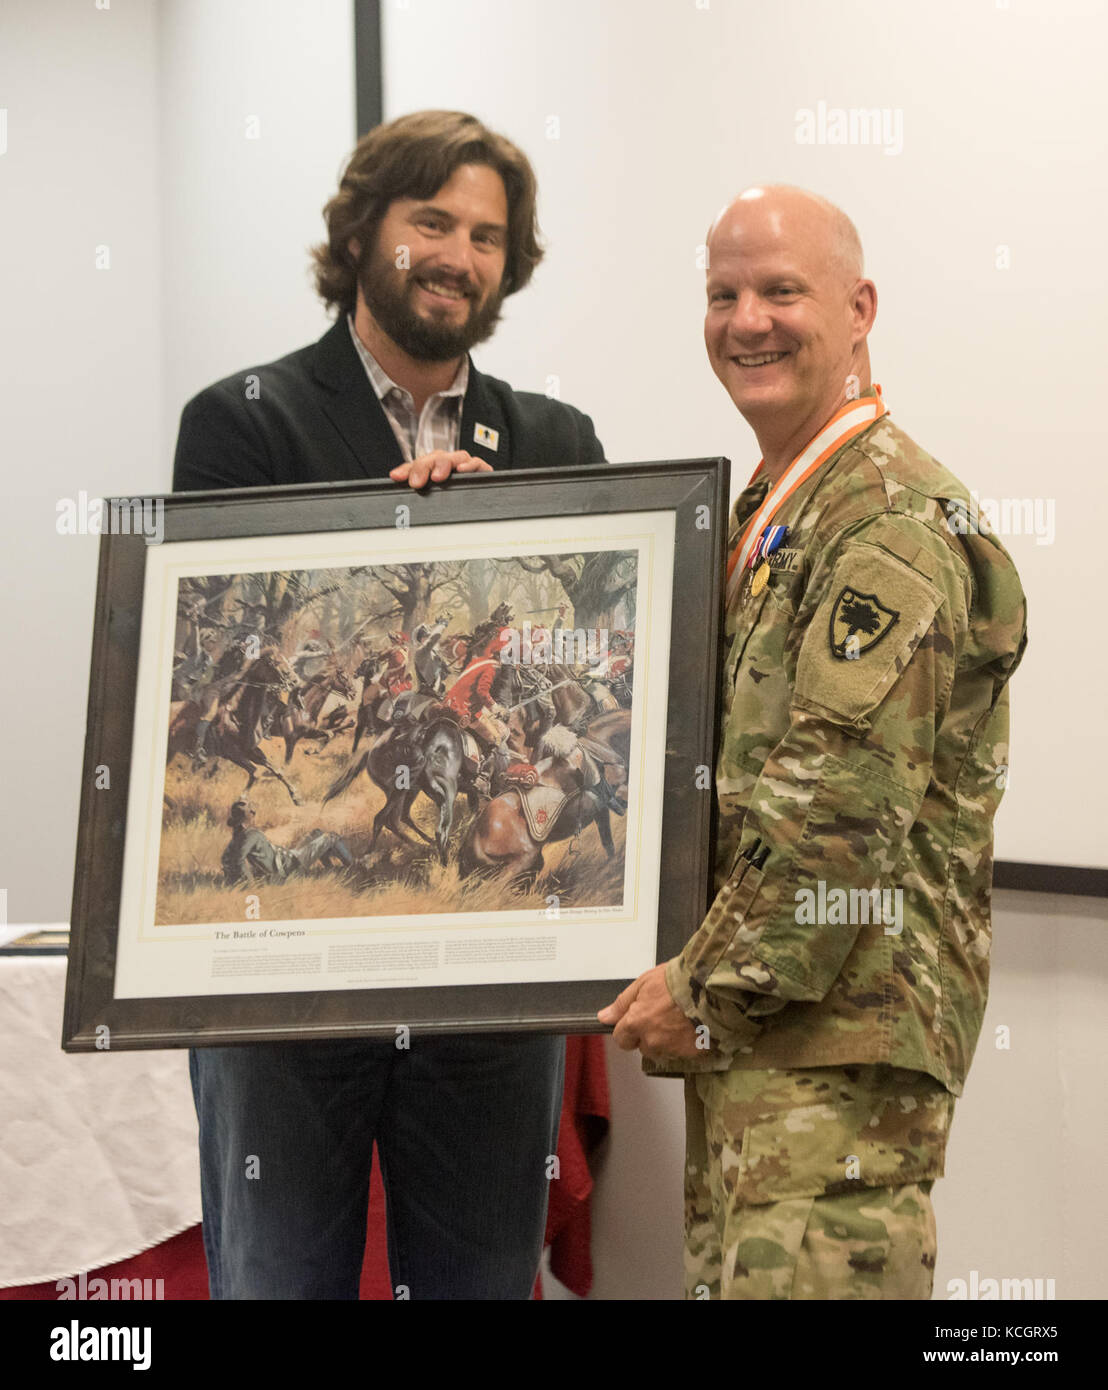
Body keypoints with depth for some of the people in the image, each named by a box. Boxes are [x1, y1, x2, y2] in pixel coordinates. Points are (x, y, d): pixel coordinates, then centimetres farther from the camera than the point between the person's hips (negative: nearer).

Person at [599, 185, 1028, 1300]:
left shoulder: (891, 520, -13)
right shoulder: (767, 517, 19)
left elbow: (848, 805, -21)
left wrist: (706, 984, -16)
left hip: (841, 1023, -10)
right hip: (751, 1013, 10)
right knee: (727, 1273, 12)